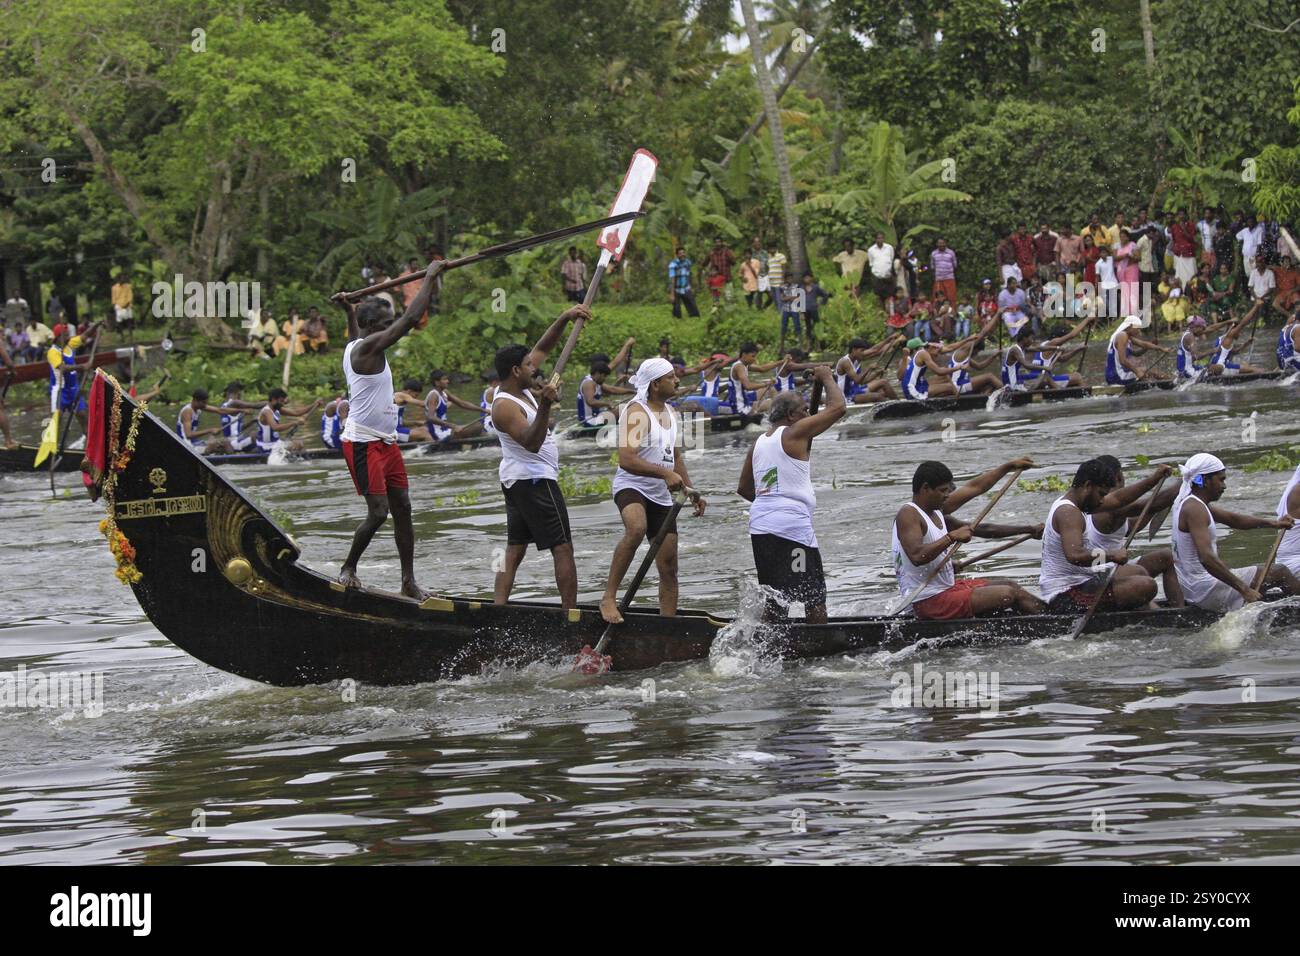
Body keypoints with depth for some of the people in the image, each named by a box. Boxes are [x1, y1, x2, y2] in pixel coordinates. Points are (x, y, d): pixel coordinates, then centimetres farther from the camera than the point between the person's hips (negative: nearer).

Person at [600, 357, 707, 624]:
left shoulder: (670, 413, 15)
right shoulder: (636, 412, -14)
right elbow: (626, 460, -26)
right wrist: (665, 473, -35)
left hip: (661, 495, 9)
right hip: (631, 486, -9)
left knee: (669, 567, 6)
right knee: (636, 529, -39)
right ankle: (609, 598, -34)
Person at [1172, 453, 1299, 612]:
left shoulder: (1186, 503, 12)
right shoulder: (1195, 509, -20)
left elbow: (1233, 519, 18)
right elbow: (1206, 558, -30)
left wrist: (1273, 523, 7)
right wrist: (1244, 589, -31)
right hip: (1207, 590, -10)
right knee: (1280, 573, 0)